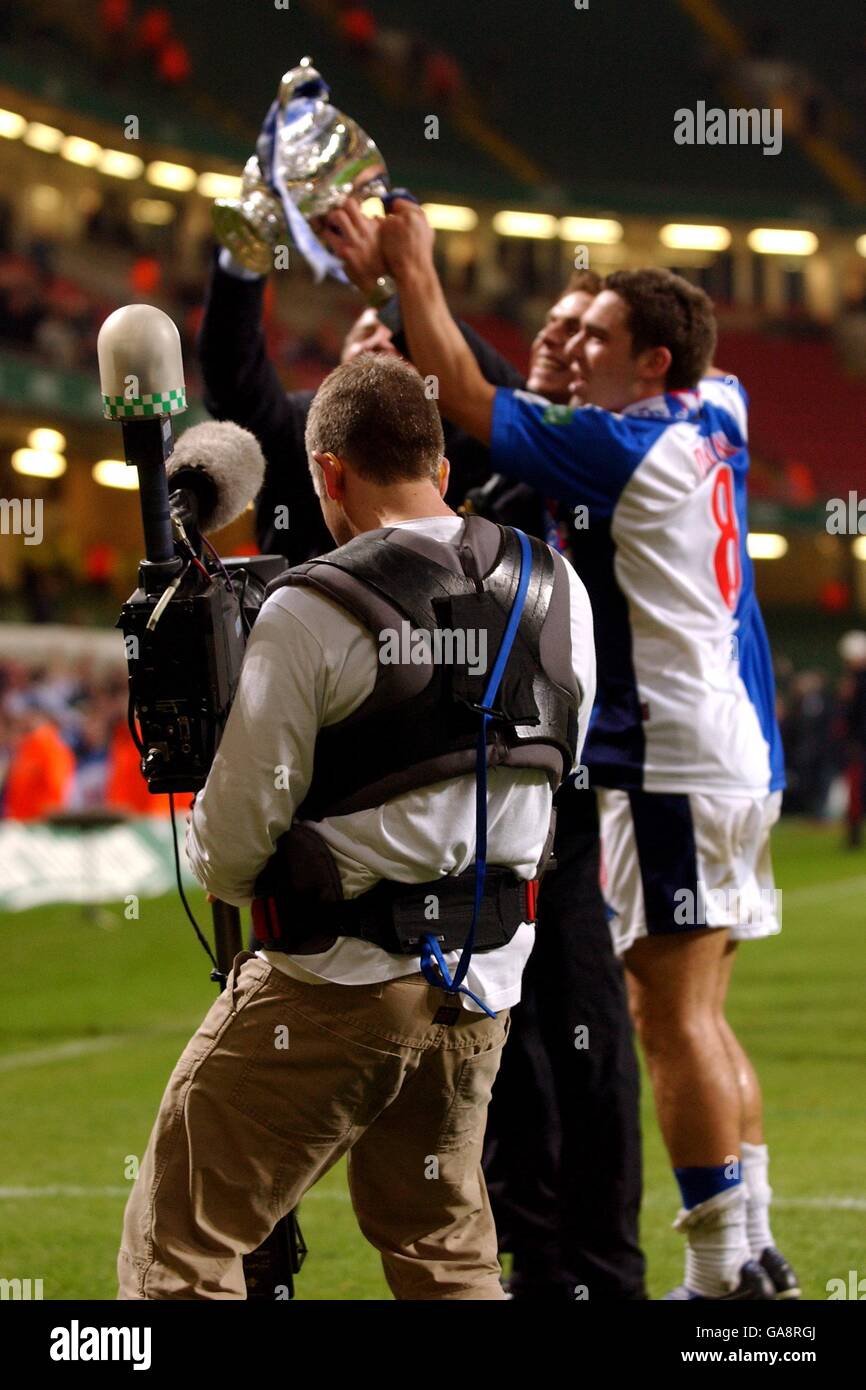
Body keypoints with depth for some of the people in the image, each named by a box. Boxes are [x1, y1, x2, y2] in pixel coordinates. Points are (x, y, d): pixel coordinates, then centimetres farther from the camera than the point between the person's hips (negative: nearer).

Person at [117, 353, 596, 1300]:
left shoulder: (313, 613, -14)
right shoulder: (556, 591, 4)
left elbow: (233, 843, -11)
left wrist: (215, 855, 11)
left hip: (334, 985, -6)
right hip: (483, 987, 6)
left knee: (176, 1244, 1)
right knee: (443, 1251, 20)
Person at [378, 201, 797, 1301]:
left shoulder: (620, 447, -12)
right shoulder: (713, 421, 10)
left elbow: (464, 402, -8)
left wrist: (415, 272, 2)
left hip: (668, 766, -9)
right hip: (737, 760, 9)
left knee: (673, 1017, -8)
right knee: (697, 1017, 14)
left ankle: (720, 1268, -8)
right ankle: (752, 1252, 15)